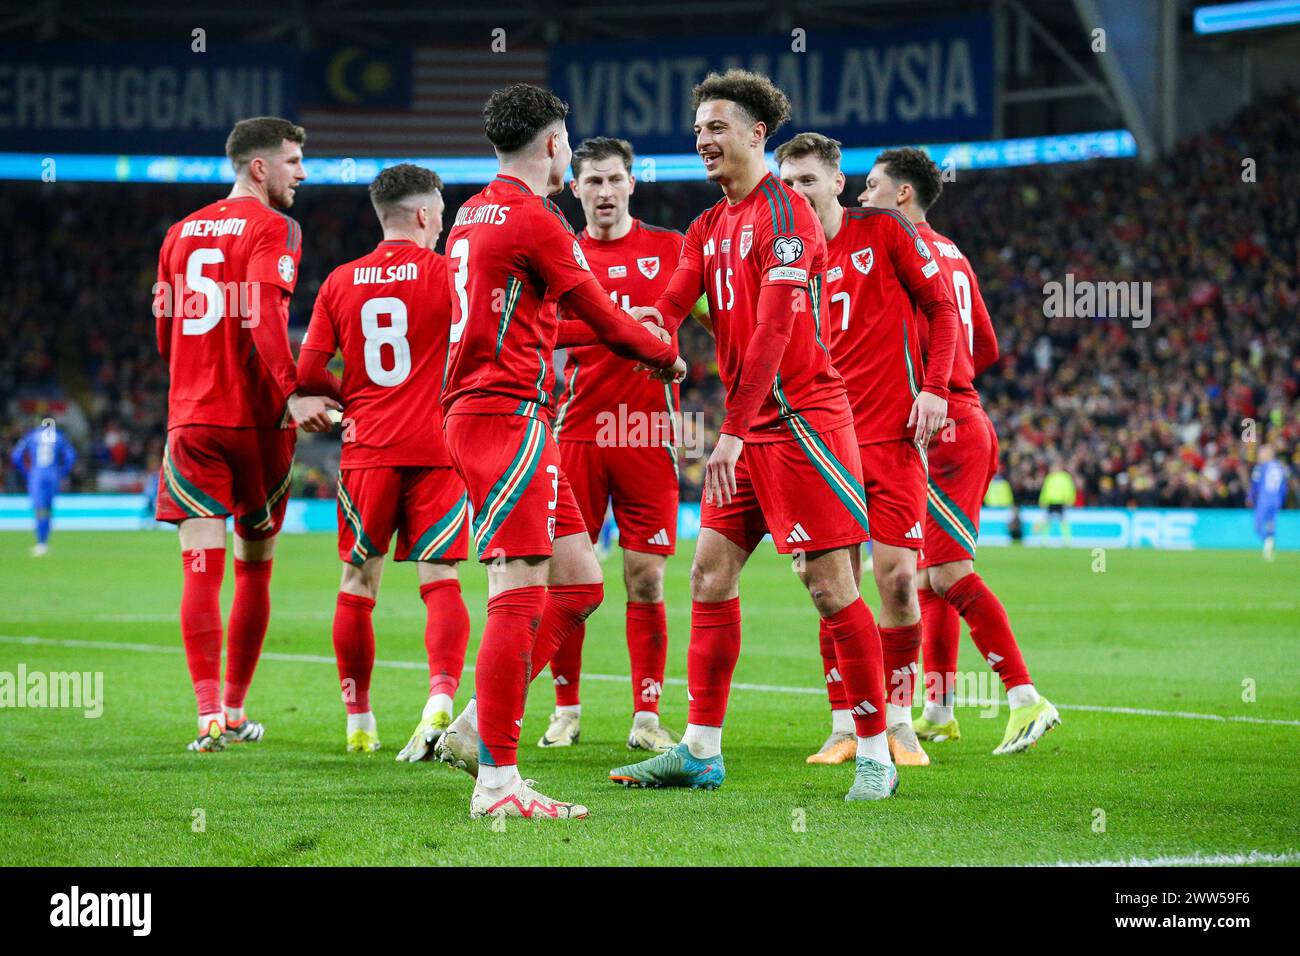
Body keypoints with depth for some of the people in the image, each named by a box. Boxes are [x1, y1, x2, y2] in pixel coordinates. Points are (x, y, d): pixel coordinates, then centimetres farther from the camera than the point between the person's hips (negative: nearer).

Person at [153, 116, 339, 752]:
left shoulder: (181, 233, 13)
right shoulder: (274, 227, -5)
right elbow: (264, 315, -20)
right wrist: (292, 394, -24)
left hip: (191, 419, 3)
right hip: (256, 420, -3)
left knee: (201, 569, -4)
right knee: (254, 568, 12)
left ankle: (210, 712, -18)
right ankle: (235, 710, 19)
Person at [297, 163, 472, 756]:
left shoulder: (341, 282, 6)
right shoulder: (444, 273, -3)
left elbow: (308, 373, 5)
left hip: (366, 451, 2)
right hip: (434, 450, -2)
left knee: (358, 584, 11)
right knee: (439, 579, -4)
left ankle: (358, 723, 18)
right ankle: (440, 700, -24)